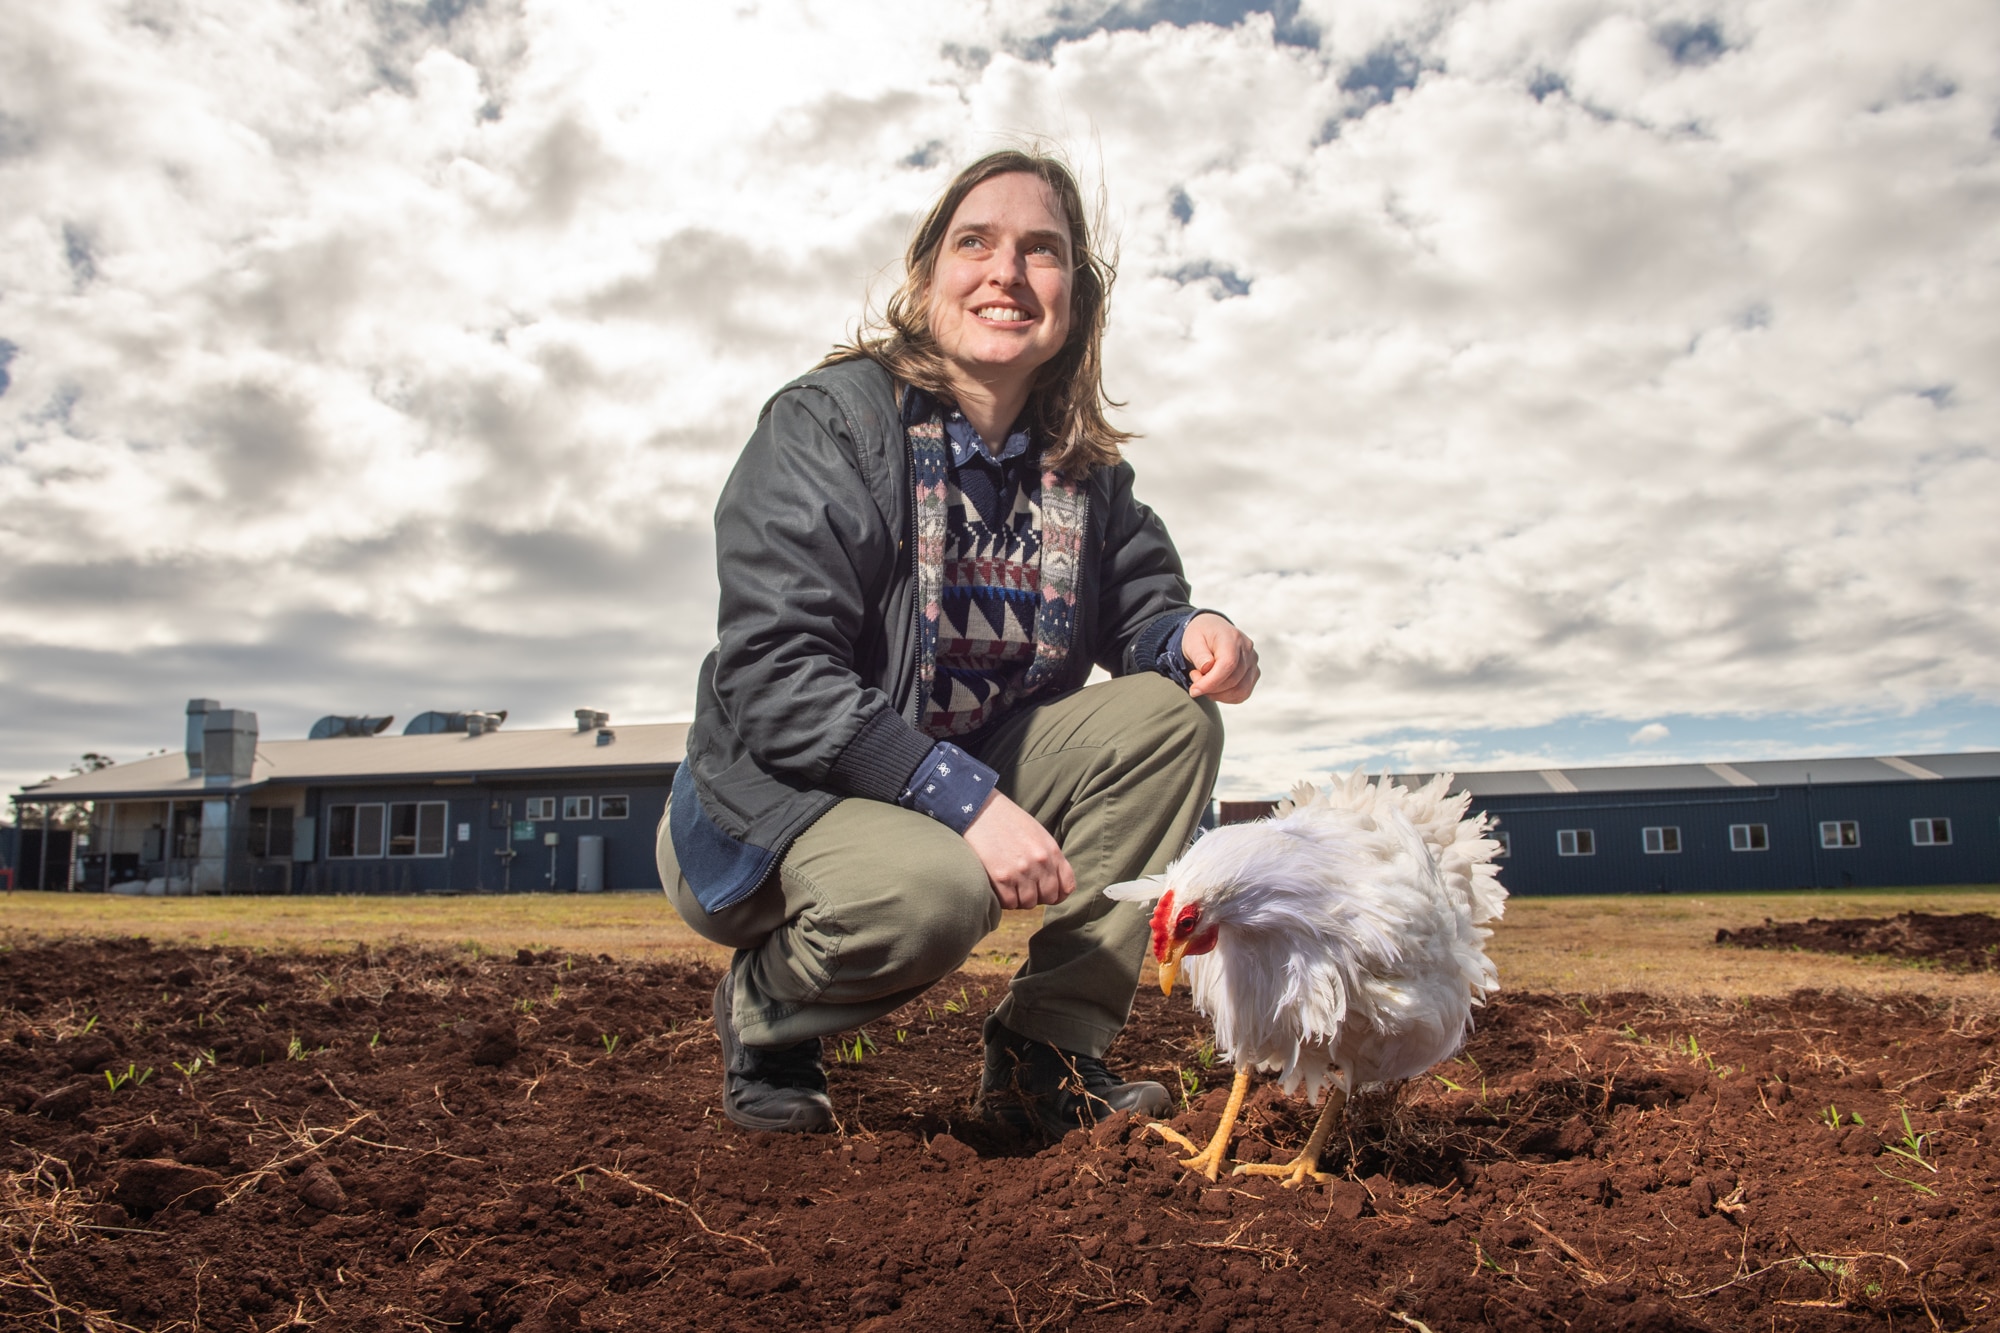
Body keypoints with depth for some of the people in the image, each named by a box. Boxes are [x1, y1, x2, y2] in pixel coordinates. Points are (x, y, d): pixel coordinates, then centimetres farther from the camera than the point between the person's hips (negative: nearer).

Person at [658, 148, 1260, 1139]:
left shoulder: (1081, 465, 3)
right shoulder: (825, 424, -16)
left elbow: (1141, 604, 10)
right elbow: (771, 676, -24)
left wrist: (1190, 634, -17)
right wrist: (966, 798, -33)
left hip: (974, 778, 6)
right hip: (770, 800, -6)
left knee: (1171, 716, -10)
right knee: (934, 892, -37)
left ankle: (1049, 1052, -9)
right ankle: (765, 1010, -1)